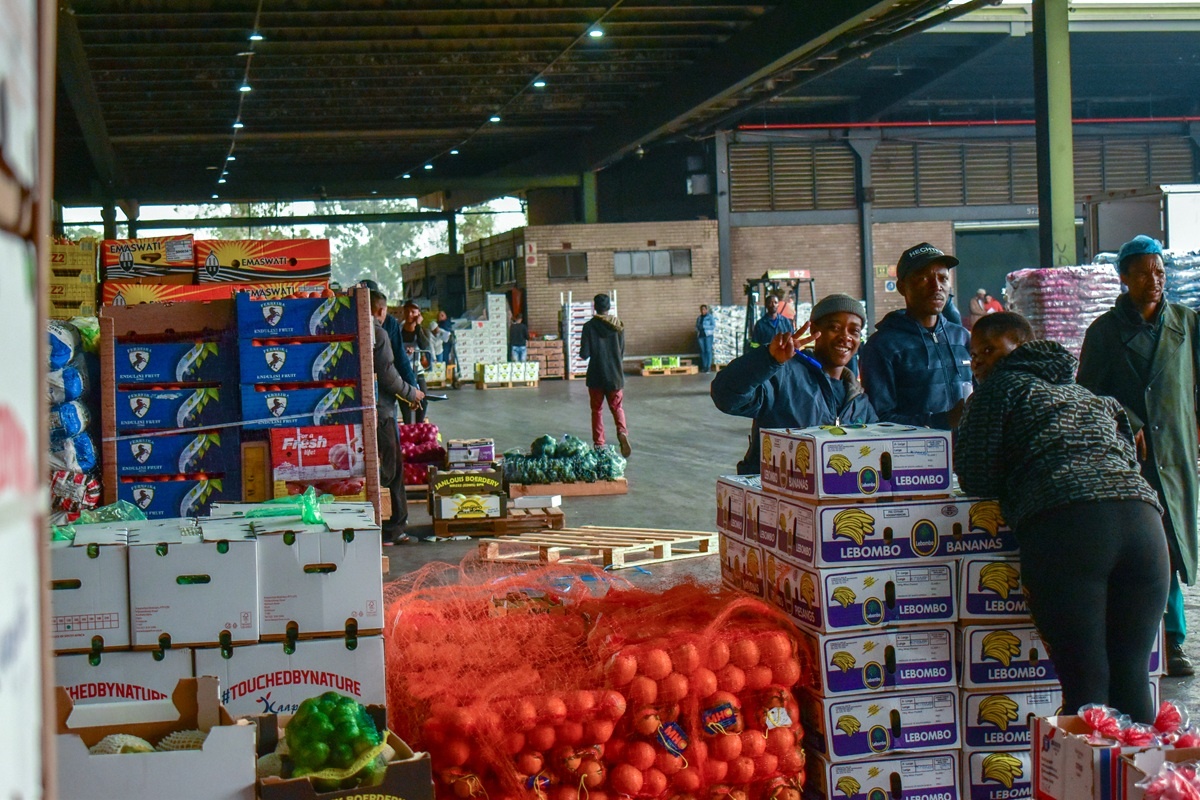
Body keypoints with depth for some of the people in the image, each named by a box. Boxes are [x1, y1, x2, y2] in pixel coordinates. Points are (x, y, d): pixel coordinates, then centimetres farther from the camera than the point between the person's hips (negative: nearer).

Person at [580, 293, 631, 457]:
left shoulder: (589, 326, -9)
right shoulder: (618, 326, -1)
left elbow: (584, 354, -11)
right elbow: (622, 352, 5)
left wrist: (583, 352, 11)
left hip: (596, 376, -2)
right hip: (615, 375, 2)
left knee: (597, 410, 11)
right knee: (617, 407, 11)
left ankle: (599, 444, 7)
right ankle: (622, 432, -16)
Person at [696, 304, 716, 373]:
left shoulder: (710, 317, 2)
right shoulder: (699, 318, 17)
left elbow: (713, 326, -6)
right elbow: (696, 327, 22)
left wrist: (704, 327, -14)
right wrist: (698, 329, -1)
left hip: (708, 335, -5)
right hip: (700, 336, 5)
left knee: (708, 350, -10)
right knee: (702, 351, 0)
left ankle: (709, 367, -11)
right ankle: (704, 366, 3)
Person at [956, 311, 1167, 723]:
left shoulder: (1001, 387, 16)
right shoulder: (1092, 397, 34)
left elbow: (975, 479, 12)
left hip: (1063, 523, -5)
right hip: (1141, 515, 5)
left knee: (1085, 684, -5)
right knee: (1131, 678, 10)